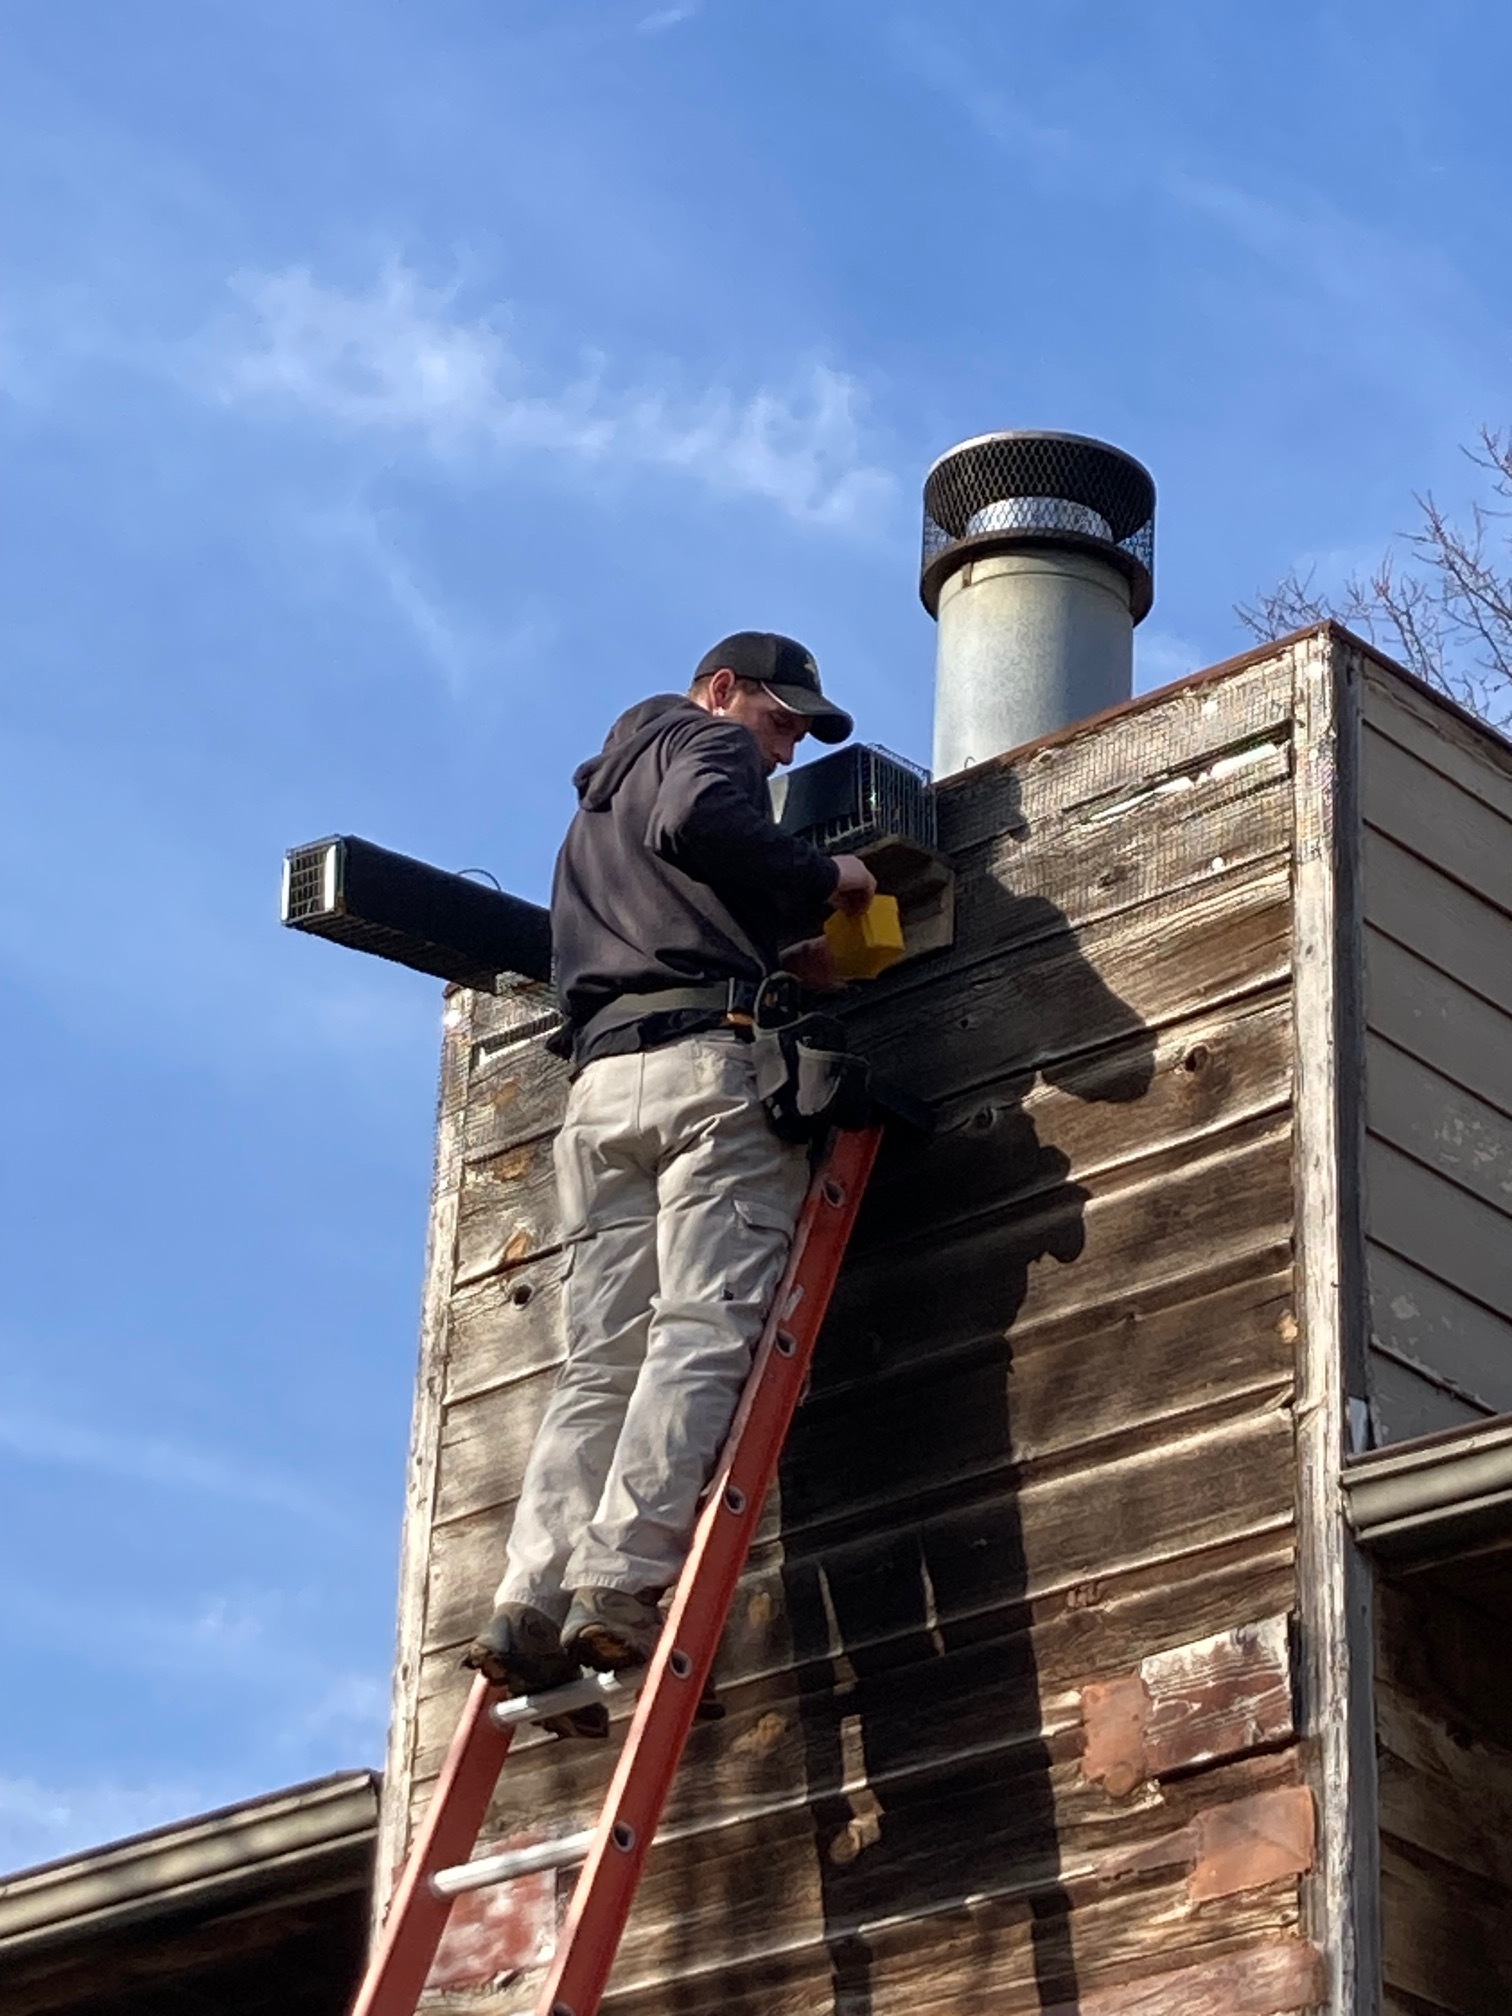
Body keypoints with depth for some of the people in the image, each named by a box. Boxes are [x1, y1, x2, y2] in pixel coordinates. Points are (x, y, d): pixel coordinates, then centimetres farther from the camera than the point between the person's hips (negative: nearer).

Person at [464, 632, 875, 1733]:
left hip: (600, 1081, 8)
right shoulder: (700, 741, 10)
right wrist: (820, 876, -2)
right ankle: (622, 1582, -30)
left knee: (602, 1363, -2)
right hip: (709, 1054, -7)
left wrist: (782, 948, 22)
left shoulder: (602, 797, 36)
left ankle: (534, 1601, -18)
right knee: (706, 1329, -16)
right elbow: (700, 824, -13)